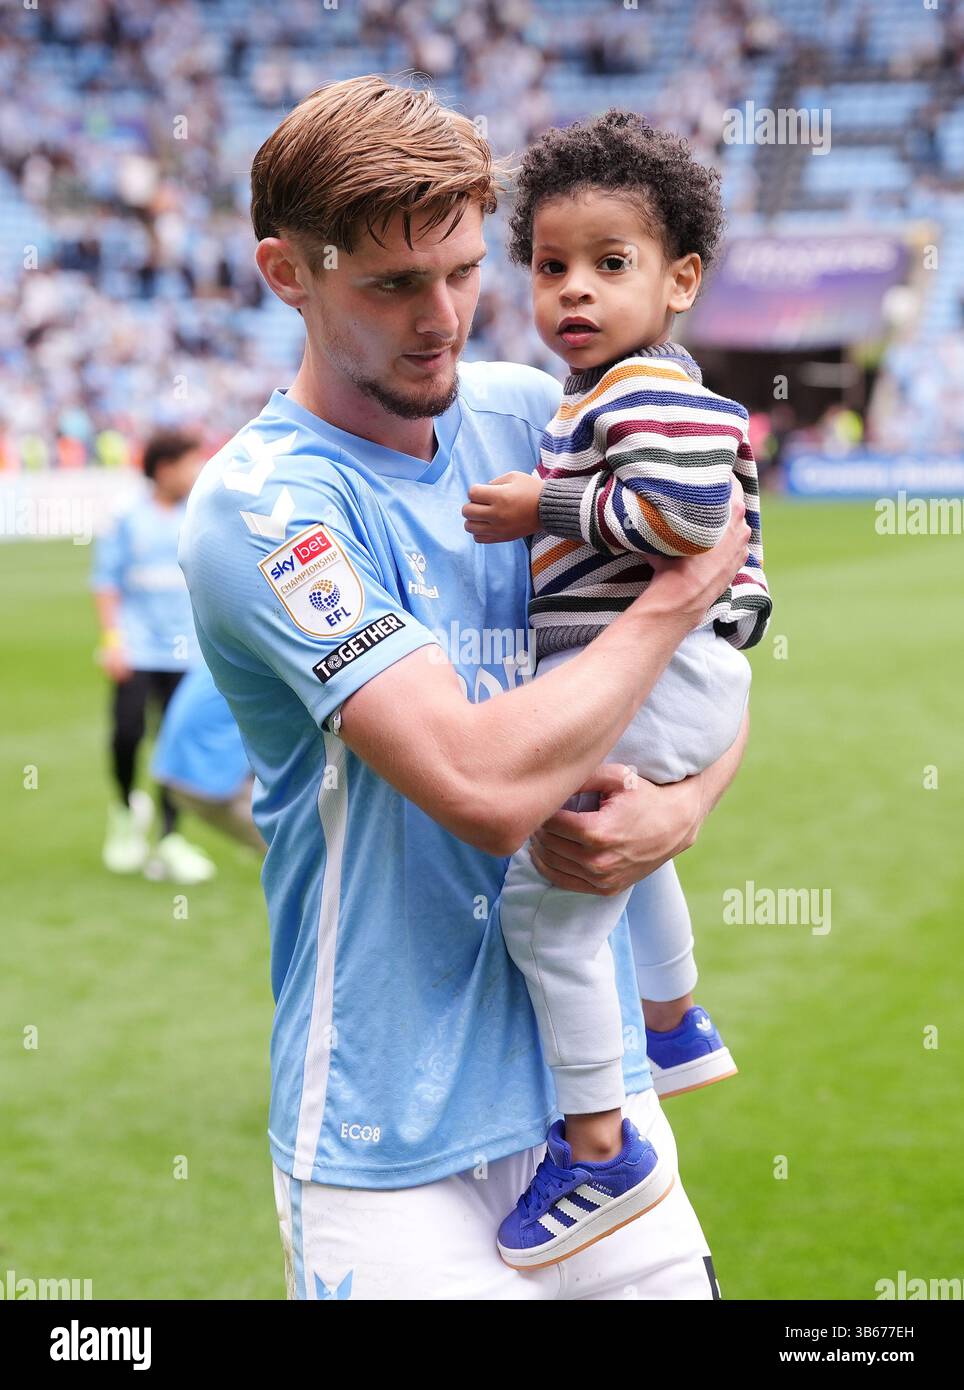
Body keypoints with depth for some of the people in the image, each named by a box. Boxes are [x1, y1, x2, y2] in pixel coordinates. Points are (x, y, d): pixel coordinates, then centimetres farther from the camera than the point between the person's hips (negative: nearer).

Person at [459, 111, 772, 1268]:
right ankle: (675, 1032, 59)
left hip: (647, 678, -12)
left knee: (545, 903, -13)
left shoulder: (647, 393, -18)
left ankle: (597, 1153, -6)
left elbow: (688, 513, -32)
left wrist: (547, 508, -25)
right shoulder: (593, 397, 16)